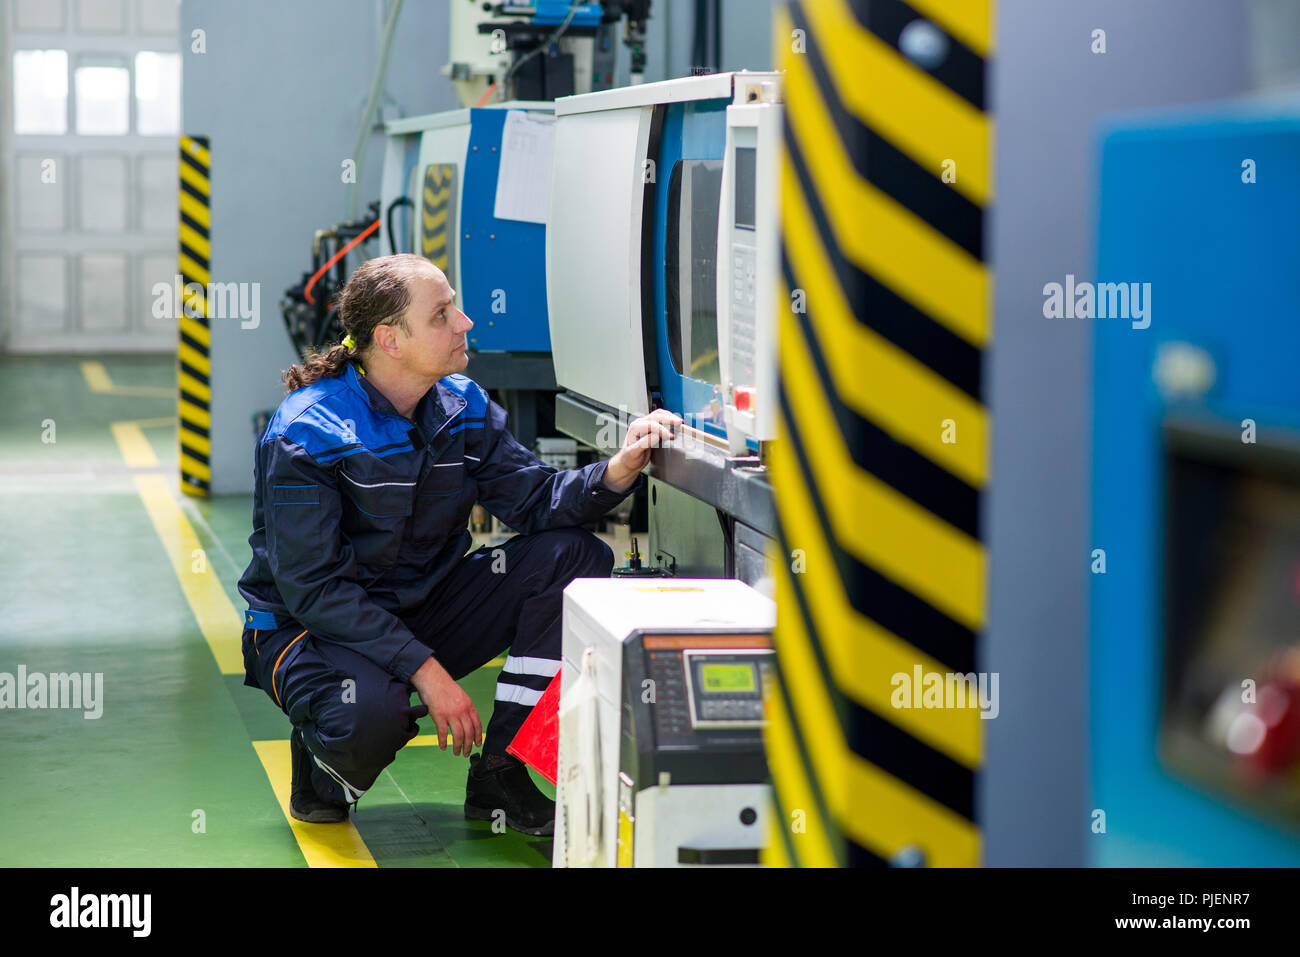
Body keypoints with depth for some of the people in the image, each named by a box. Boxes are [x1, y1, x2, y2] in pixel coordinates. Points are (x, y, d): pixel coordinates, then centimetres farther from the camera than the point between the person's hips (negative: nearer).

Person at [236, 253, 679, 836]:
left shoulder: (462, 406, -1)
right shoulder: (304, 435, -22)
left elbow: (535, 499, -4)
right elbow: (312, 588, -24)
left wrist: (618, 471, -26)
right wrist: (426, 671, -30)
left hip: (423, 610, 7)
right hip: (312, 629, -7)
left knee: (575, 557, -11)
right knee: (370, 715, -41)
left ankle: (499, 772, -8)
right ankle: (322, 765, 1)